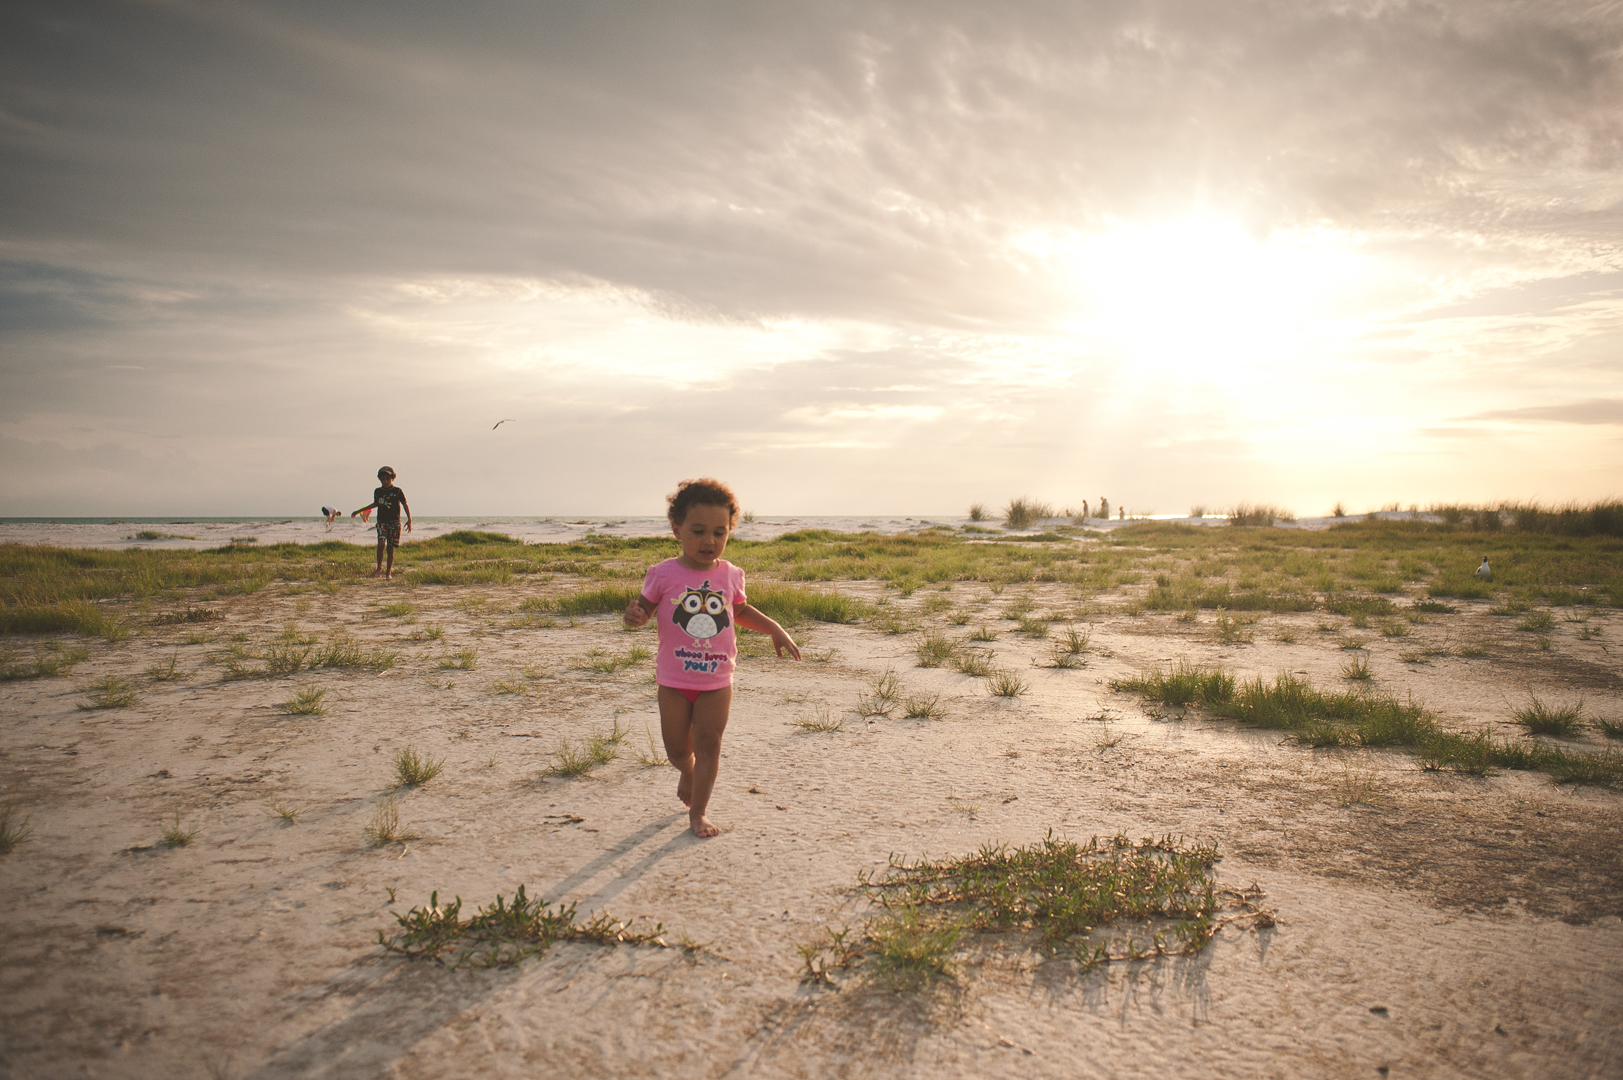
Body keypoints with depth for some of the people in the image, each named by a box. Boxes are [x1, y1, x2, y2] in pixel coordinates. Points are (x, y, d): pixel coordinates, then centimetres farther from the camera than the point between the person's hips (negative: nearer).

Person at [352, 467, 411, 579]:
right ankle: (379, 567, 0)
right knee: (381, 544, -18)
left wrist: (409, 520, -8)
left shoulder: (397, 491, -1)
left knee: (390, 548, 0)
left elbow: (405, 504, 3)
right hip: (382, 522, 2)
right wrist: (359, 511, 32)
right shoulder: (377, 491, 9)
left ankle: (388, 572, 10)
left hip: (394, 523, -2)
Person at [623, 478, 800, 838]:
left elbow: (742, 611, 18)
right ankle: (687, 773, 44)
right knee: (676, 747, 9)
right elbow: (644, 609, -2)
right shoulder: (664, 574, -8)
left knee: (708, 743, -2)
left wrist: (775, 629, 8)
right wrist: (633, 615, -26)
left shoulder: (730, 575, 1)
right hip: (674, 680, -1)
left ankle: (697, 813, 11)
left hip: (717, 681, 1)